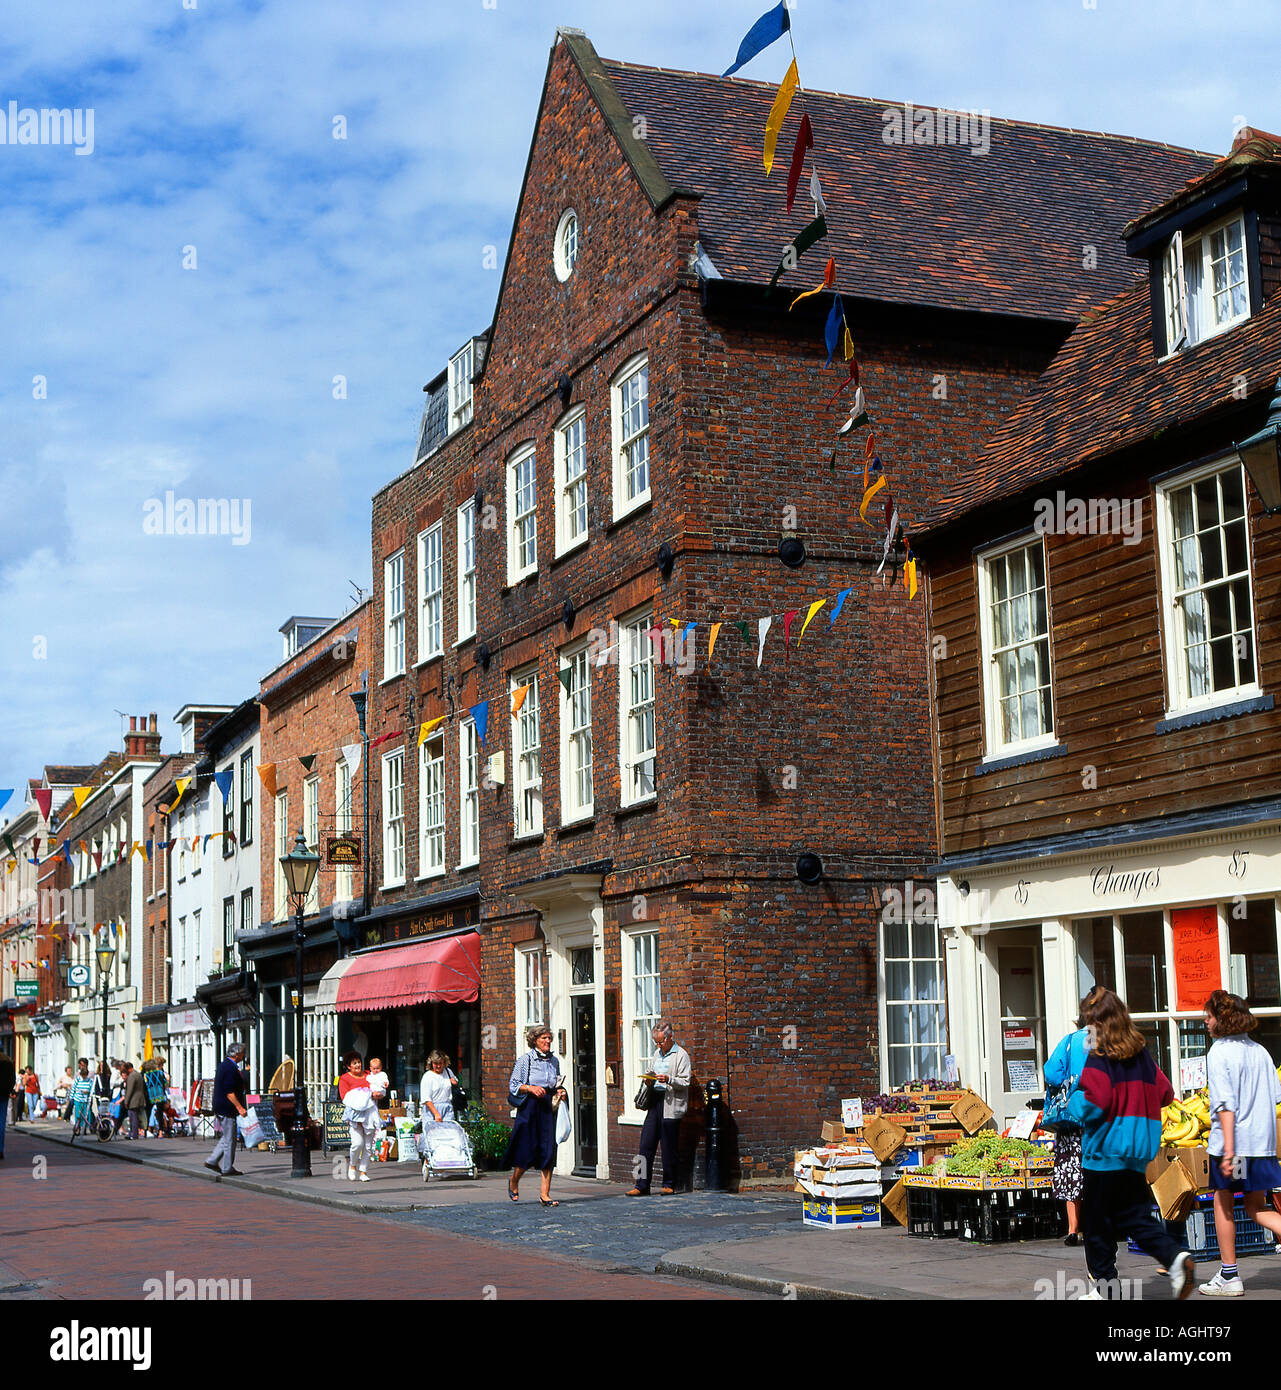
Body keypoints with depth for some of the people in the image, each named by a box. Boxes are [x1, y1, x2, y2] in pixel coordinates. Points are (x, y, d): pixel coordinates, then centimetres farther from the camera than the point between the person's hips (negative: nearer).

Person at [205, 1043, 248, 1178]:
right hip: (227, 1108, -10)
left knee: (226, 1137, 19)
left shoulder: (223, 1064, 13)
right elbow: (229, 1092, -23)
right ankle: (227, 1169, 3)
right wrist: (240, 1107, -22)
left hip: (221, 1106, 10)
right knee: (229, 1139, -2)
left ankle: (212, 1161, 20)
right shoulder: (230, 1069, -20)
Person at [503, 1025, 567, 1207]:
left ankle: (545, 1195, 1)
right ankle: (514, 1182, 25)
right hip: (529, 1107, -4)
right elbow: (513, 1085, -2)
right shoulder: (525, 1060, -2)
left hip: (549, 1107, 4)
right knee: (527, 1149, -4)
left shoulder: (554, 1061, 13)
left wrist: (560, 1091, 4)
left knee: (548, 1150, -2)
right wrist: (530, 1088, -16)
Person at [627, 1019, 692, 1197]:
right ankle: (642, 1185, 3)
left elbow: (685, 1082, -9)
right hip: (654, 1102, 6)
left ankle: (669, 1184, 10)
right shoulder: (657, 1054, 19)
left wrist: (669, 1080, -24)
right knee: (646, 1144, 1)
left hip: (671, 1105, -6)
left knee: (669, 1147, -1)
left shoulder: (681, 1055, -4)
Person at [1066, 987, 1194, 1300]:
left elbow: (1090, 1106, -23)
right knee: (1135, 1214, 12)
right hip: (1137, 1152, 6)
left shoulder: (1099, 1059, -15)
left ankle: (1104, 1286, 12)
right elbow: (1165, 1092, 9)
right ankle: (1175, 1257, -10)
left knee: (1097, 1221, 6)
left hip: (1104, 1150, -6)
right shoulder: (1142, 1054, 4)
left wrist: (1075, 1099, -2)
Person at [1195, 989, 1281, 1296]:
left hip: (1232, 1141, -6)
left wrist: (1228, 1148, -20)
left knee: (1223, 1204, 9)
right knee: (1256, 1208, 13)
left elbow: (1225, 1104, -18)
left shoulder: (1219, 1053, -11)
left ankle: (1229, 1276, 13)